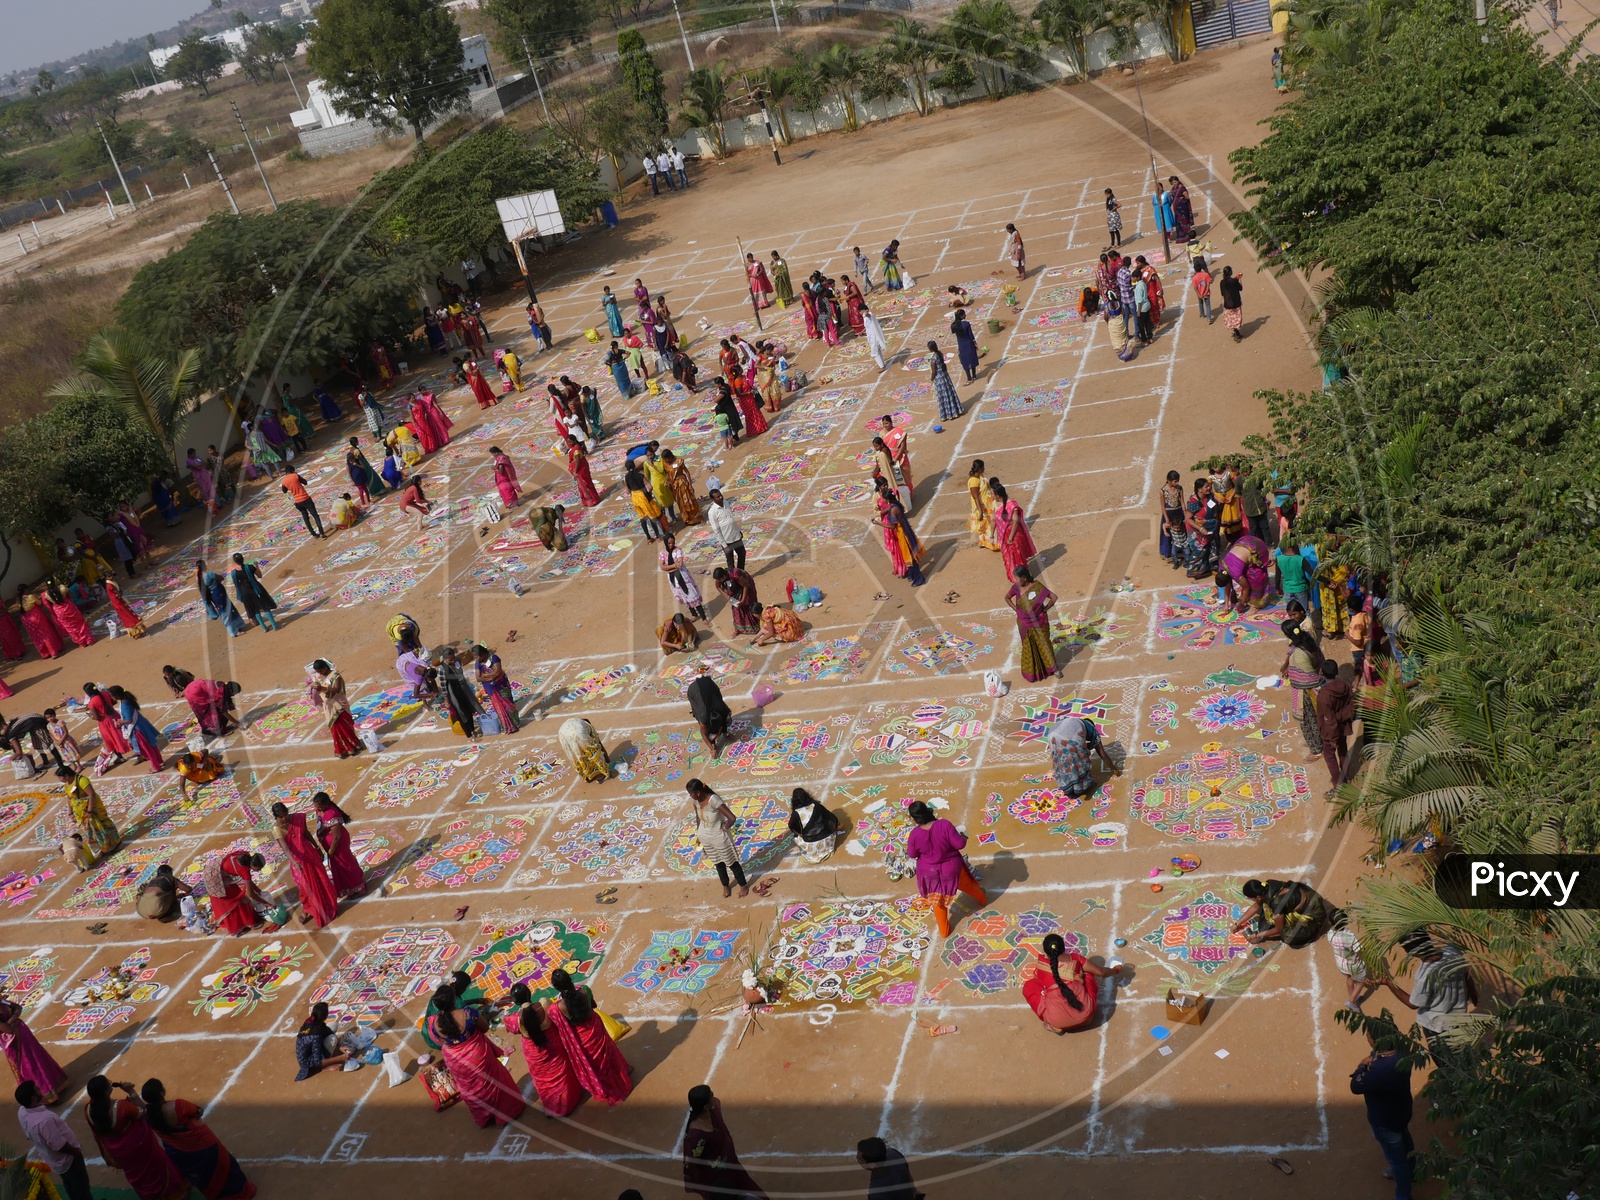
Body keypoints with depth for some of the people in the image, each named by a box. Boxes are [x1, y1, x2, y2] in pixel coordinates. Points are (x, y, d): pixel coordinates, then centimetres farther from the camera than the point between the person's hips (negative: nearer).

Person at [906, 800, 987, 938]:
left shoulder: (914, 834, -25)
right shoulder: (944, 825, -30)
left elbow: (912, 854, -9)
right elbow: (960, 844, -23)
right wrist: (963, 837, -1)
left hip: (930, 872, 0)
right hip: (951, 868, 0)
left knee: (937, 899, 25)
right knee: (968, 884, 33)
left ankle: (944, 930, 39)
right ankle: (982, 898, 62)